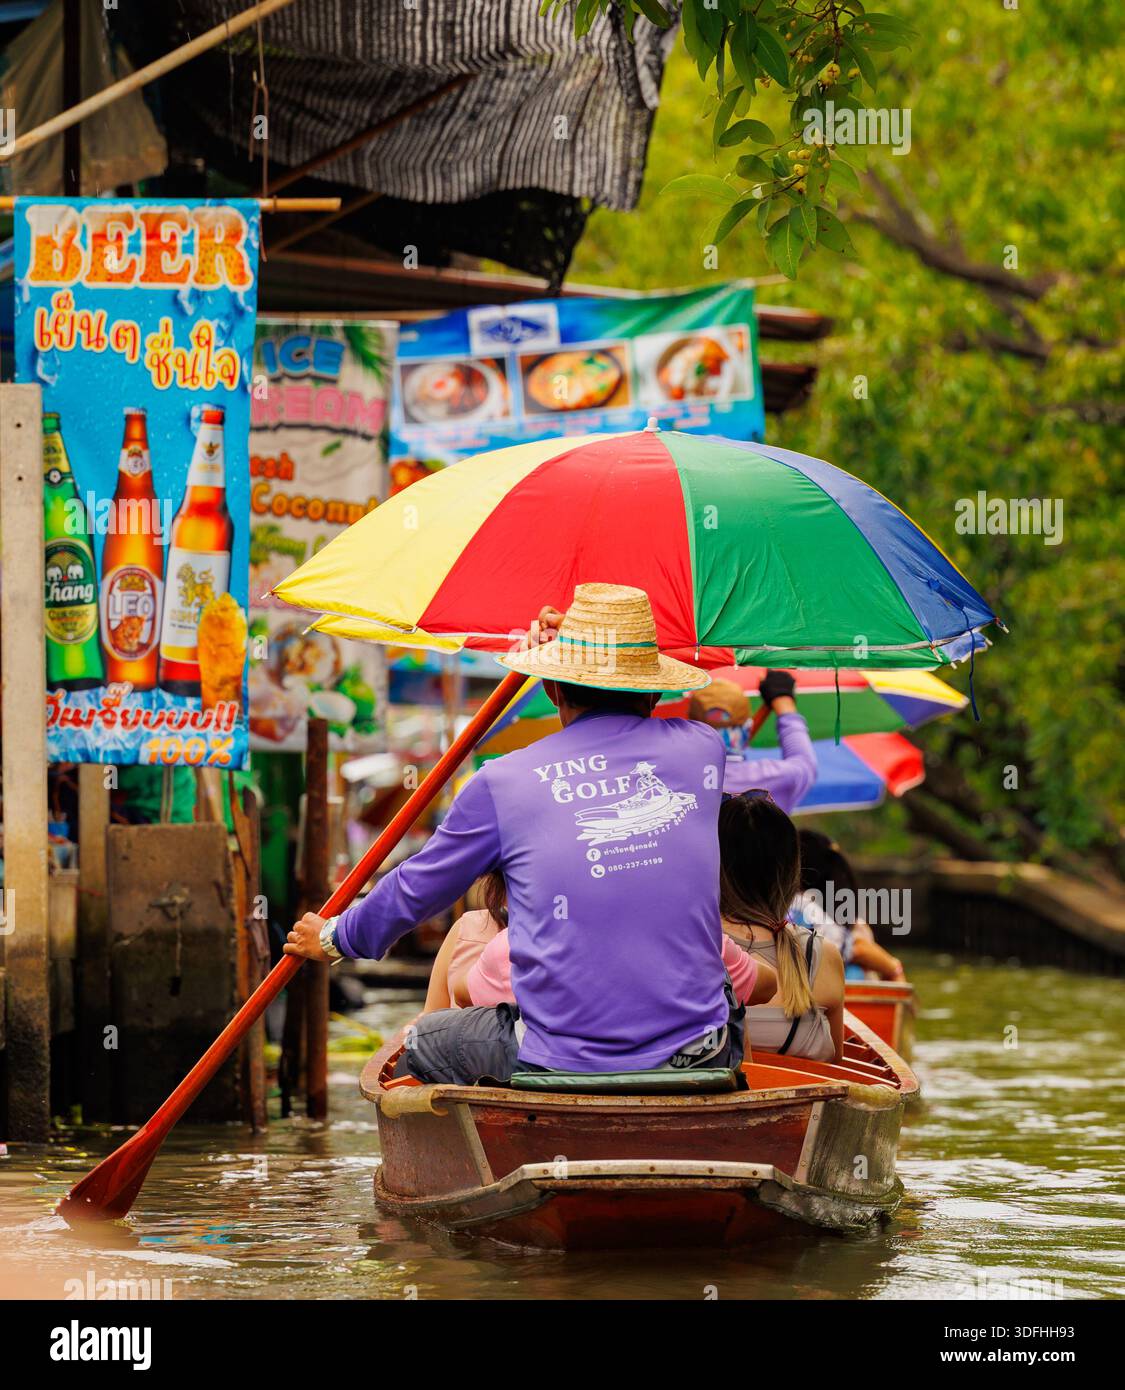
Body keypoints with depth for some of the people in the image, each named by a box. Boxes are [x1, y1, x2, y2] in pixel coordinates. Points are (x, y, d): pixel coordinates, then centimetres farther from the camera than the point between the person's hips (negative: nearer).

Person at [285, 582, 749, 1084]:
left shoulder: (505, 783, -1)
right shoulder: (702, 750, 5)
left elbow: (414, 891, 15)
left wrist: (334, 938, 34)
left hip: (561, 1068, -2)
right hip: (697, 1064, 2)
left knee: (419, 1042, 25)